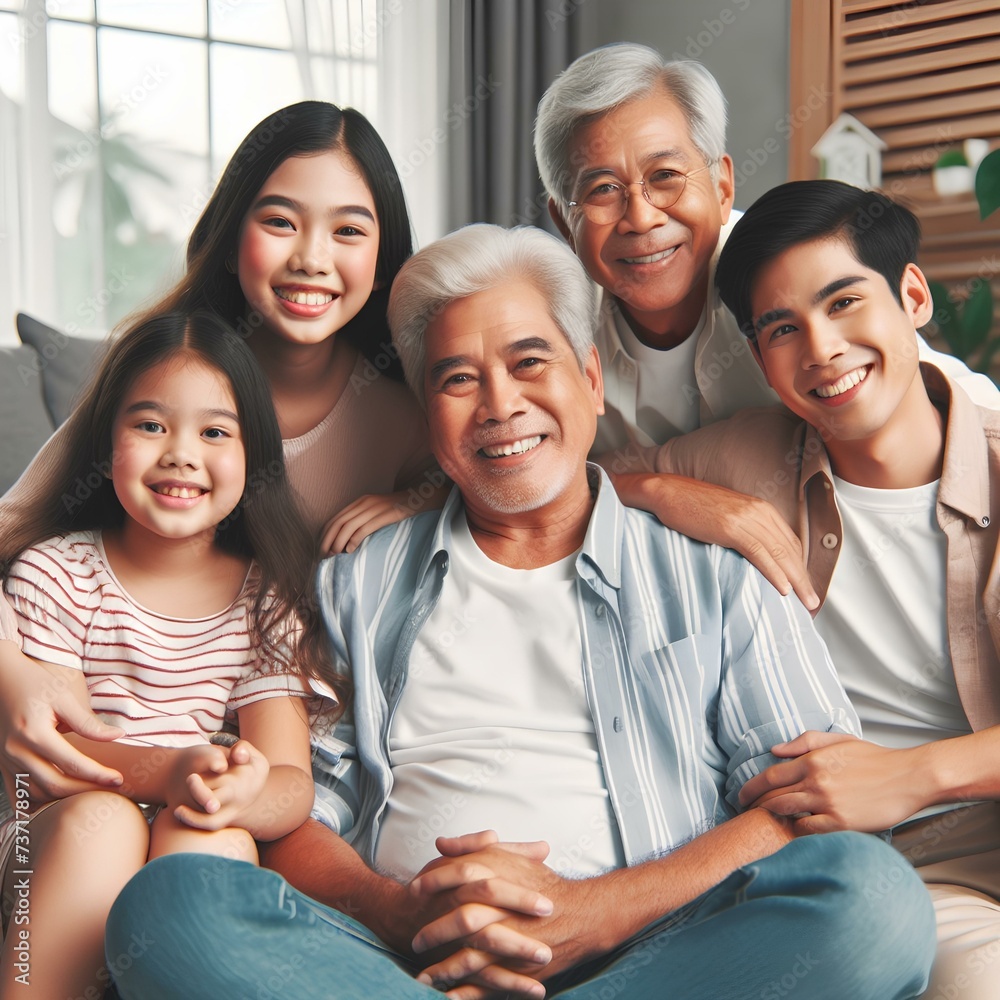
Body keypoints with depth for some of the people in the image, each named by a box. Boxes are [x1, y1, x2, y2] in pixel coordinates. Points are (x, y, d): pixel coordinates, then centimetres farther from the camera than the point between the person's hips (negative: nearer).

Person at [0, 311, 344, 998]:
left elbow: (293, 782, -5)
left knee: (207, 834, -30)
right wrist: (167, 772, -31)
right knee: (98, 819, -31)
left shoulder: (267, 599, 4)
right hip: (57, 844, -1)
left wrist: (242, 796, -32)